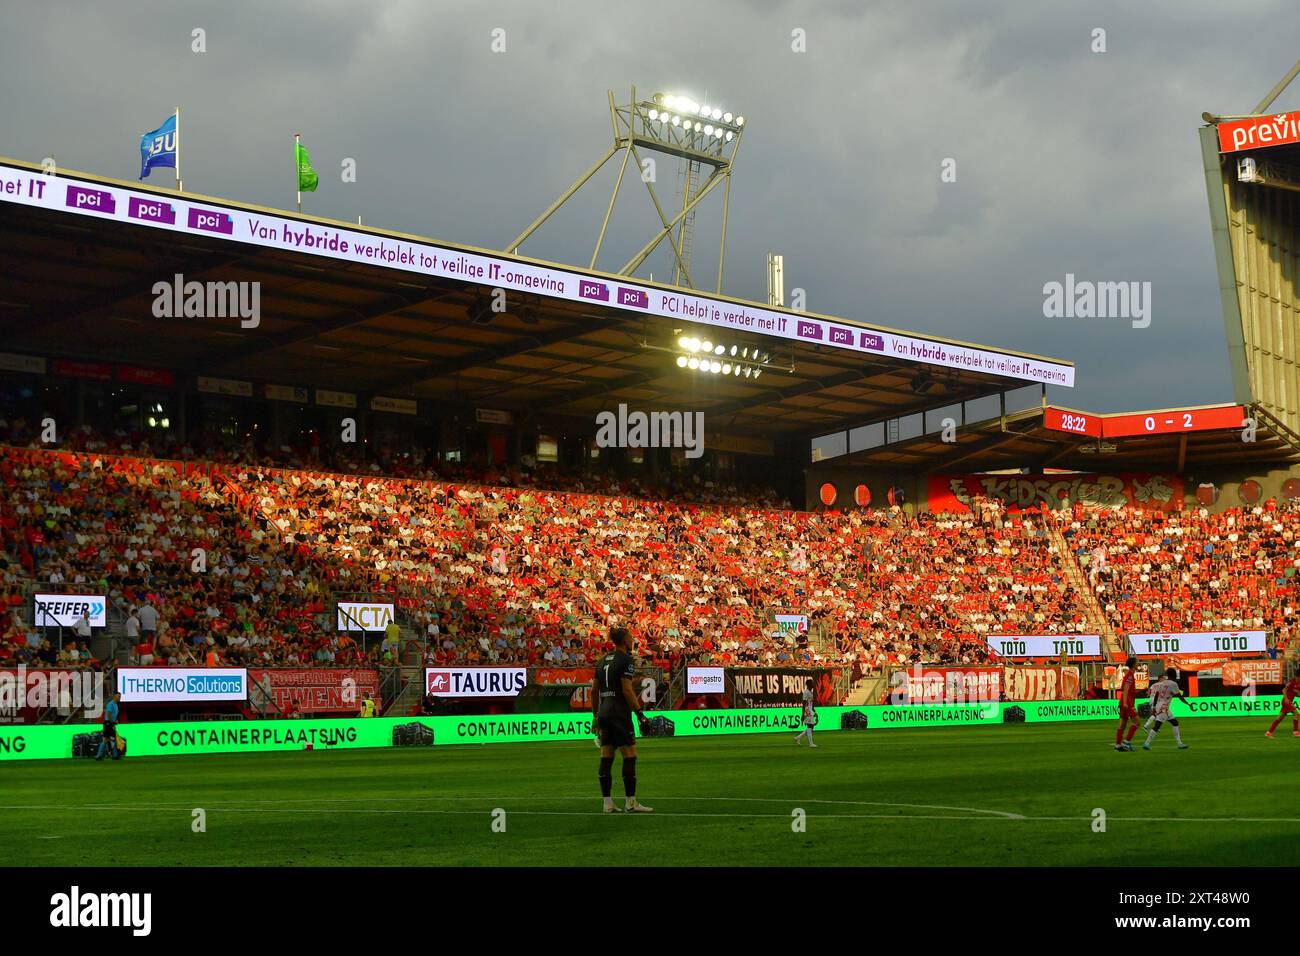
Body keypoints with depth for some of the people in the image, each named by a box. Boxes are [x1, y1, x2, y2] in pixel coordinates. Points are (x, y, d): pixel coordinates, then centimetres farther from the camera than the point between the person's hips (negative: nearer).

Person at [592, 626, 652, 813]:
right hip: (619, 713, -8)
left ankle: (607, 803, 7)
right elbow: (627, 690, -16)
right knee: (630, 755, -3)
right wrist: (639, 713, -14)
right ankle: (631, 802, -3)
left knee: (606, 758, 6)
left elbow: (594, 690, 16)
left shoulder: (604, 660, 15)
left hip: (603, 712, 8)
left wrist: (595, 715, 21)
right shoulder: (625, 659, -8)